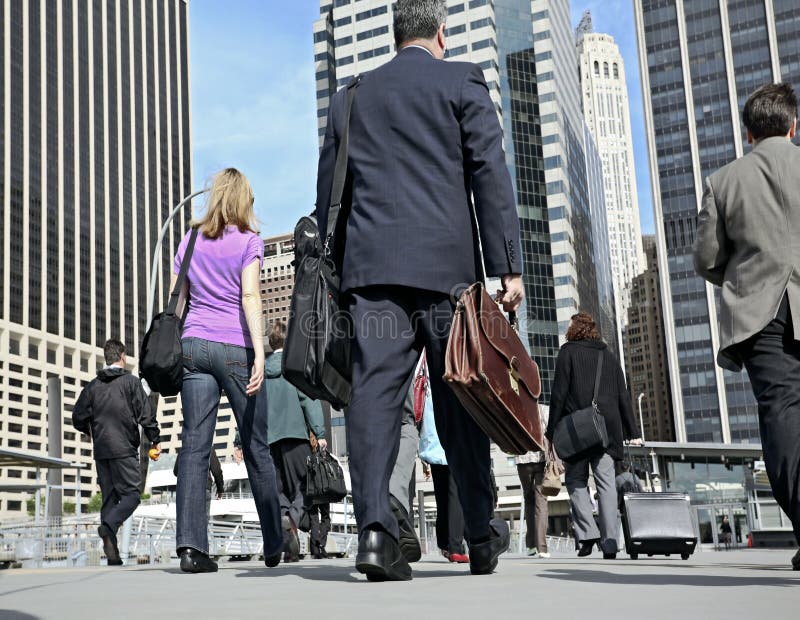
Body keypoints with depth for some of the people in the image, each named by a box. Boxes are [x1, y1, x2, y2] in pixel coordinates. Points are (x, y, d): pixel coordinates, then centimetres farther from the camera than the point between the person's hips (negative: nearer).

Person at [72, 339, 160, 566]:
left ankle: (113, 554, 3)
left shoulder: (93, 385, 11)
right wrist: (155, 440, 3)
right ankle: (108, 526, -29)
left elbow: (78, 417, 10)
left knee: (109, 497, 8)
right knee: (131, 494, -2)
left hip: (101, 451, 5)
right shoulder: (130, 381, -2)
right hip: (123, 448, -5)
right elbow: (145, 413, -7)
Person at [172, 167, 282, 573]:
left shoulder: (190, 241, 15)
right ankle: (274, 546, 17)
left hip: (193, 345, 3)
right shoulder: (249, 241, 2)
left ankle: (190, 544, -15)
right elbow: (250, 296, -10)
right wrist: (259, 352, -16)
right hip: (237, 349, -3)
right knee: (257, 447, 6)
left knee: (194, 444, -3)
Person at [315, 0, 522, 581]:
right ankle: (482, 535, 16)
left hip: (369, 266, 3)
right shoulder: (462, 81, 8)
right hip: (446, 265, -2)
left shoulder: (350, 97, 19)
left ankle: (375, 526, -16)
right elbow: (491, 176, -2)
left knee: (374, 391, -3)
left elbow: (327, 195, 19)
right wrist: (509, 267, -4)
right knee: (460, 397, 5)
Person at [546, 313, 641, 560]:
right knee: (606, 483, 1)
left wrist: (552, 429, -2)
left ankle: (587, 534, -8)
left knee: (576, 480, 6)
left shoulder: (568, 352, 2)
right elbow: (623, 396, 13)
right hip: (607, 428, 4)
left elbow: (559, 393, -5)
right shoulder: (609, 356, 15)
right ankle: (610, 541, -5)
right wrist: (632, 433, 15)